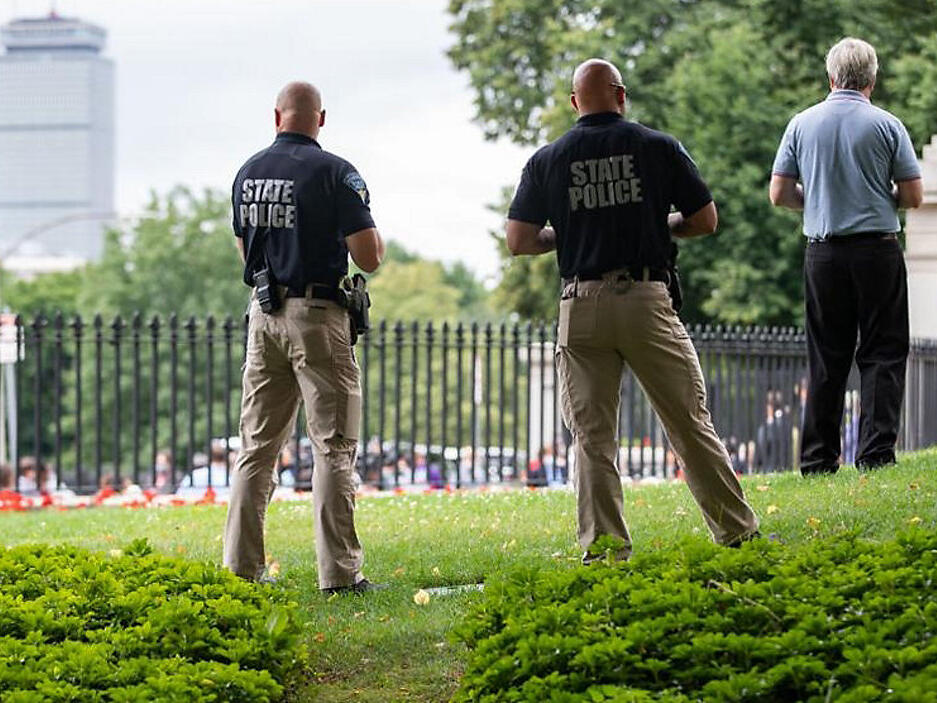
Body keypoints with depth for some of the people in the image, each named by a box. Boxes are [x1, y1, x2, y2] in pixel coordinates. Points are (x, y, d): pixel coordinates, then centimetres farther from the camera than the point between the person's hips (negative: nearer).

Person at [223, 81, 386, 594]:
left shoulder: (248, 173, 8)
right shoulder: (334, 172, -10)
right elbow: (369, 258, -12)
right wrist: (370, 230, 10)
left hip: (263, 315, 5)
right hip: (317, 315, -5)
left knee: (257, 445, 11)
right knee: (333, 447, -2)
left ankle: (240, 566, 10)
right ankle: (339, 572, -6)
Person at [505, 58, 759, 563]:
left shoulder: (547, 160, 5)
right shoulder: (658, 147, 3)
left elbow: (518, 241, 3)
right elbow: (705, 221, 6)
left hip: (580, 308, 1)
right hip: (646, 300, -1)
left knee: (592, 437, 6)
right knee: (690, 425, 7)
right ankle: (737, 532, 11)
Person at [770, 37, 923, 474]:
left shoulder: (802, 124, 3)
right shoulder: (886, 126, -4)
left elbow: (779, 194, 3)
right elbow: (913, 196, -3)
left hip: (823, 254, 3)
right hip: (877, 250, -3)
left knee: (825, 359, 7)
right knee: (882, 354, 3)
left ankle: (817, 460, 7)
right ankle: (876, 452, -5)